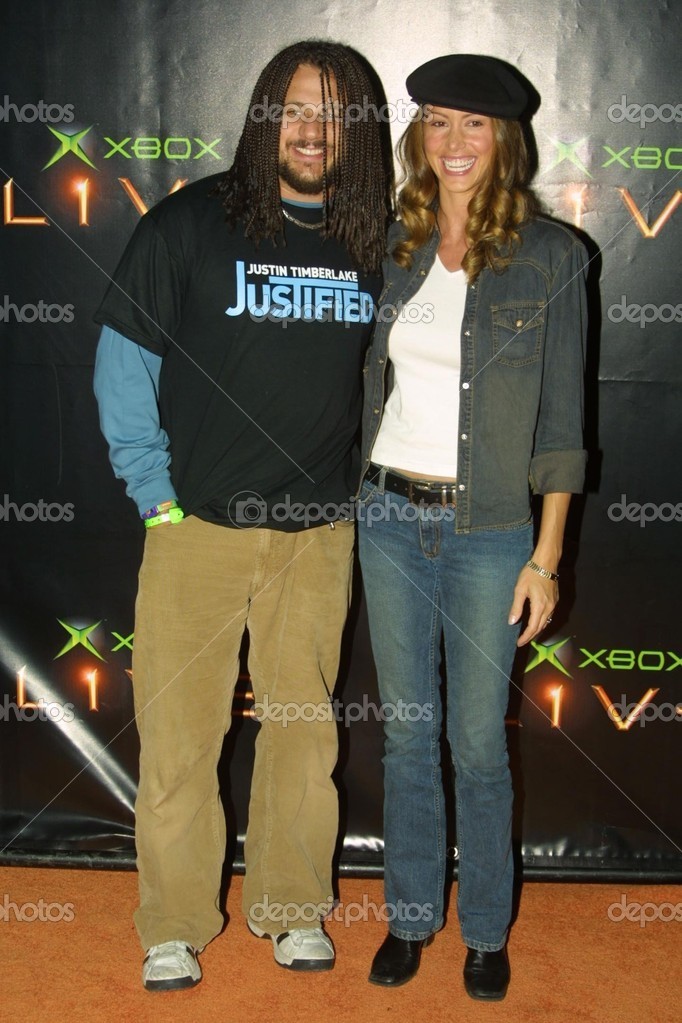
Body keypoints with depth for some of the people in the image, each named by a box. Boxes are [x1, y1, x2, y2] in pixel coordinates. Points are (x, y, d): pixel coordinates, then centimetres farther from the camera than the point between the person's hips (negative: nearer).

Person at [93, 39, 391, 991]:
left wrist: (369, 479, 9)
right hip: (199, 524, -2)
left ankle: (293, 906, 30)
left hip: (319, 531, 3)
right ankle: (174, 927, 21)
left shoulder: (378, 243, 3)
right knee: (179, 732, 3)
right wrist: (155, 494, -4)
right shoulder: (189, 223, -5)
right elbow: (125, 361, -1)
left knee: (305, 727, 11)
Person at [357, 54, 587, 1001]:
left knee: (478, 743, 6)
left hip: (486, 530, -3)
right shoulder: (394, 247, 5)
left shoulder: (548, 257, -5)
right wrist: (360, 496, 6)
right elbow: (371, 380, 12)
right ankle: (412, 914, 31)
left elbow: (559, 417, -5)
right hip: (389, 517, 3)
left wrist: (547, 556, -8)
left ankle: (487, 929, 28)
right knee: (407, 730, 13)